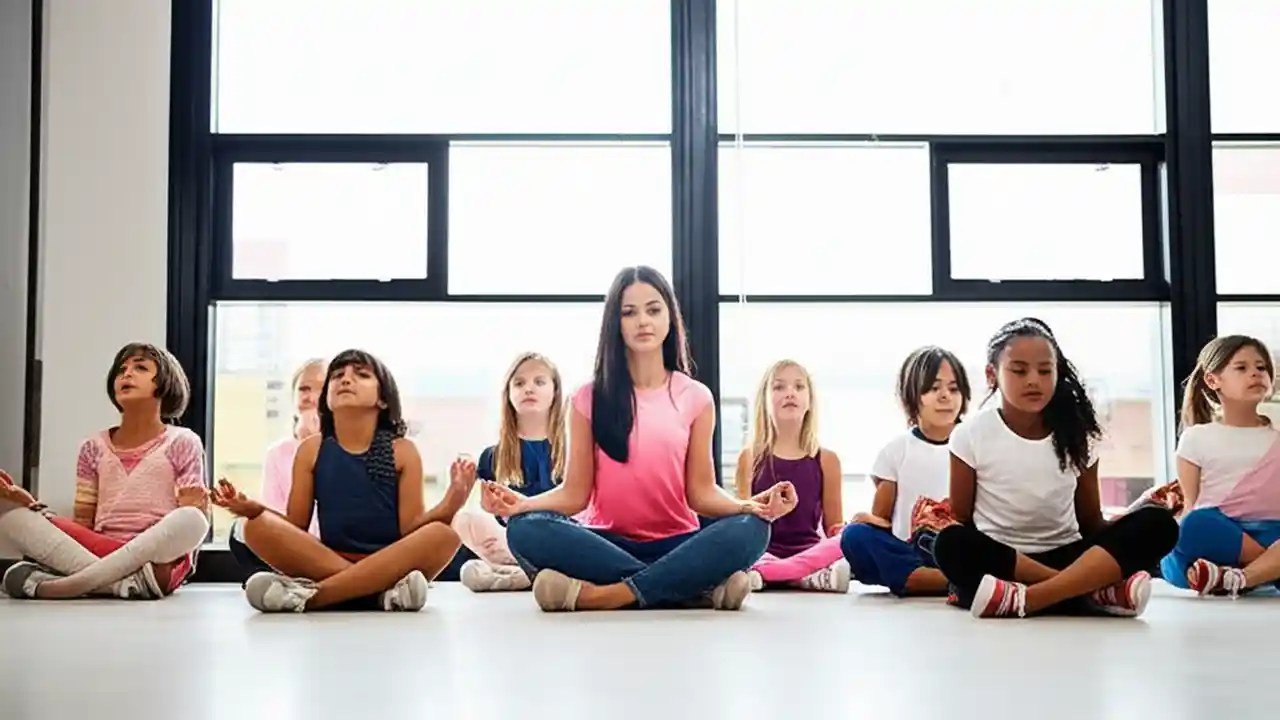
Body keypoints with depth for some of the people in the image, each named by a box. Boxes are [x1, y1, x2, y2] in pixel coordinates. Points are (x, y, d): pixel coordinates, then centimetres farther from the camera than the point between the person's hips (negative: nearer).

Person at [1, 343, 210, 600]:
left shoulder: (183, 443, 8)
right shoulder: (95, 448, 18)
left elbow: (191, 522, 2)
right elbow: (81, 523, 13)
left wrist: (196, 510, -20)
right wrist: (30, 503, -2)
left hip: (158, 557, -3)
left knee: (191, 519, -36)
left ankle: (71, 583, -33)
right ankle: (127, 580, -32)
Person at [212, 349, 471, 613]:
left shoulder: (402, 451, 3)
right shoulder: (311, 450, 8)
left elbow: (411, 528, -3)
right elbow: (295, 526, 6)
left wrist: (449, 505, -23)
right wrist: (254, 508, -12)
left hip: (390, 566, -1)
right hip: (324, 564, 1)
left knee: (443, 535, -31)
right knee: (257, 527, -22)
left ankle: (311, 594, -32)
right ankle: (384, 590, -32)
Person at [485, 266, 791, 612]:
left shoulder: (695, 397, 6)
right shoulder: (589, 398, 5)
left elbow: (701, 491, 1)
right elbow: (576, 492, 0)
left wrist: (748, 505, -20)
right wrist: (524, 502, -20)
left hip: (674, 545, 0)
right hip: (606, 543, 0)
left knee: (750, 529, -30)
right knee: (526, 529, -31)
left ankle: (601, 594, -32)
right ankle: (701, 588, -32)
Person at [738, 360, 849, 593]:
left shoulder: (826, 459, 10)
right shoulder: (750, 457, 8)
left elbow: (835, 530, 13)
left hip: (810, 553, 1)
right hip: (762, 553, -1)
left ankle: (759, 574, -35)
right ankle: (815, 577, -36)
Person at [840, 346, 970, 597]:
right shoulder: (896, 450, 8)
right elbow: (881, 519, 8)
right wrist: (871, 520, -17)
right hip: (906, 553, 1)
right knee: (855, 535, -30)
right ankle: (955, 580, -40)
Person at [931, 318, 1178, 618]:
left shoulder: (1075, 436, 6)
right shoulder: (971, 435, -2)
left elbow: (1091, 524, 8)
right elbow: (960, 518, 0)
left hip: (1066, 558, 3)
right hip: (997, 561, -3)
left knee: (1158, 525, -21)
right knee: (952, 544, -37)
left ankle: (1023, 599, -36)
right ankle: (1099, 590, -35)